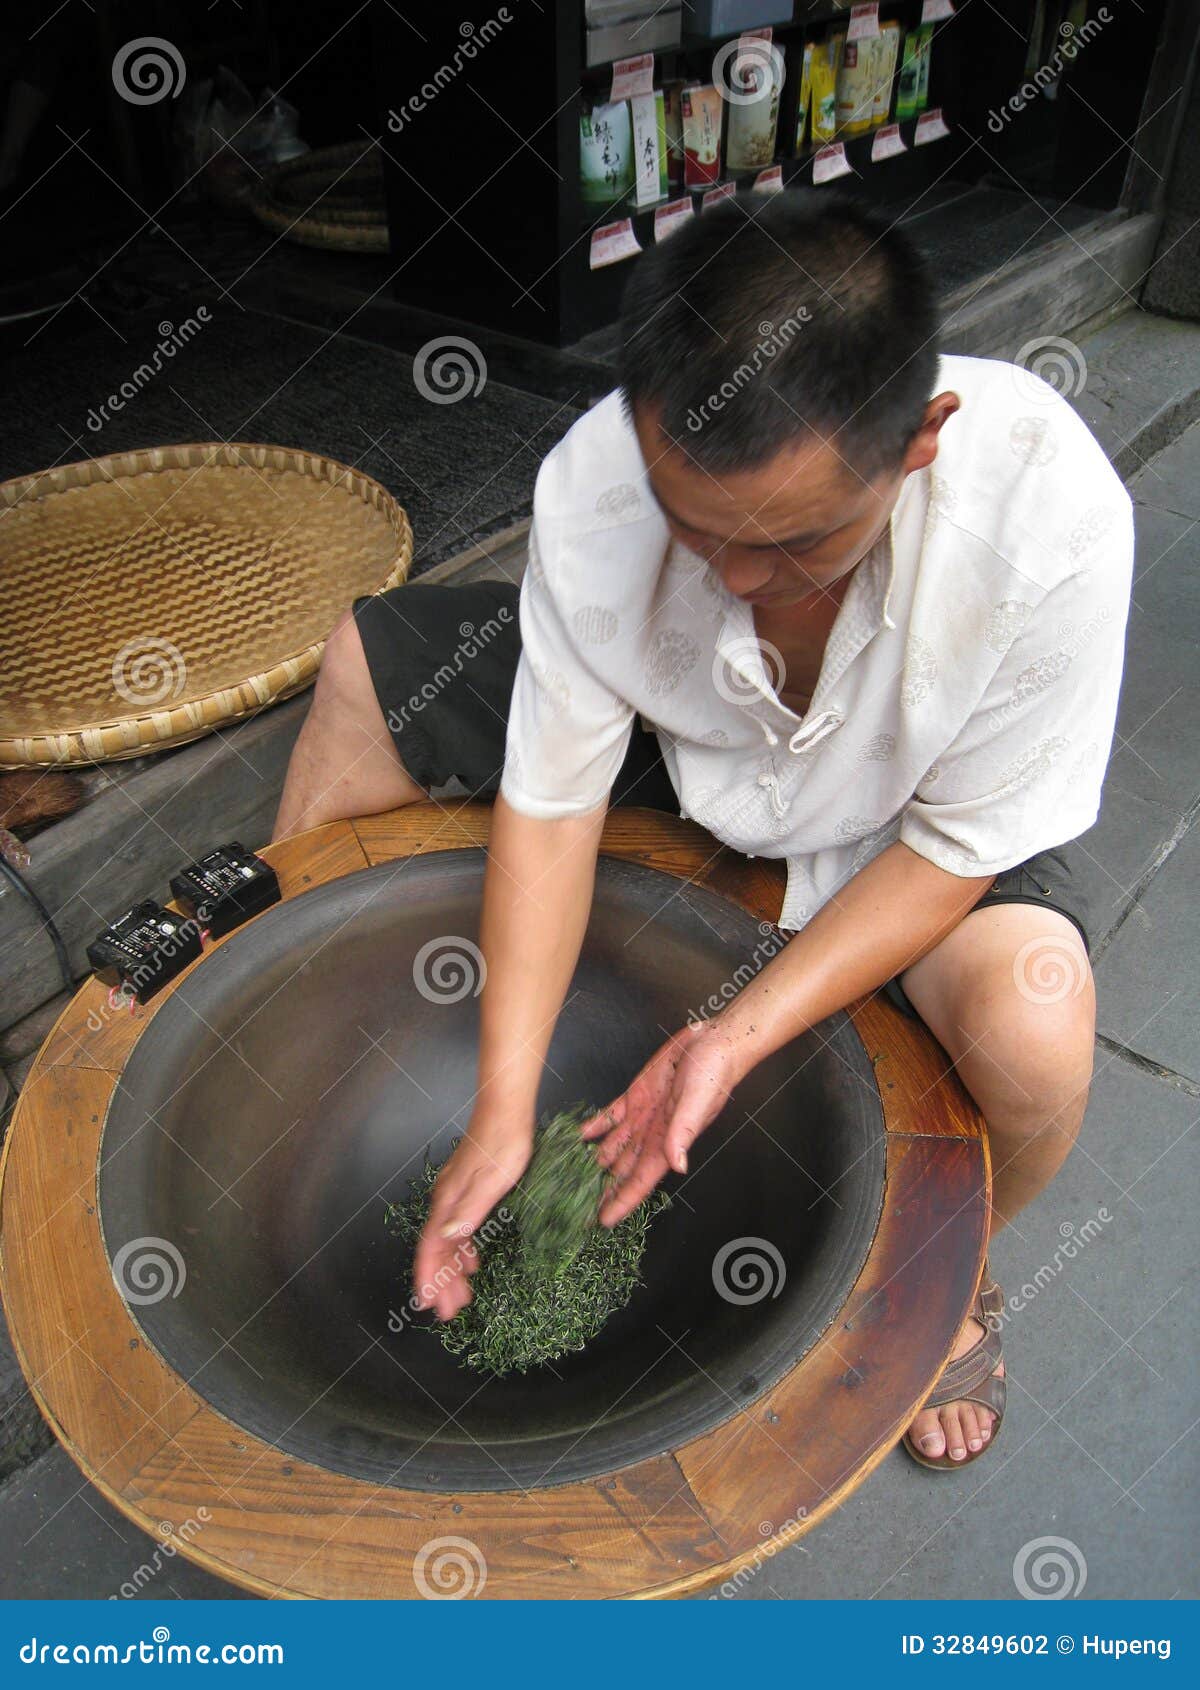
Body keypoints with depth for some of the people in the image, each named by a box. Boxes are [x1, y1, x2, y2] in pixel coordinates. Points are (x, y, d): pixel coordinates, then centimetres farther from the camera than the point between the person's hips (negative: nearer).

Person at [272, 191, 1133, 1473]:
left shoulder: (1050, 516, -35)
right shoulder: (596, 479, -29)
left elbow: (957, 845, -24)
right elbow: (551, 801, -22)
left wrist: (740, 1036, -31)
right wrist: (503, 1106, -25)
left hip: (902, 805, -2)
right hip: (672, 737, 3)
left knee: (1033, 1033, -33)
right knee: (366, 664, -4)